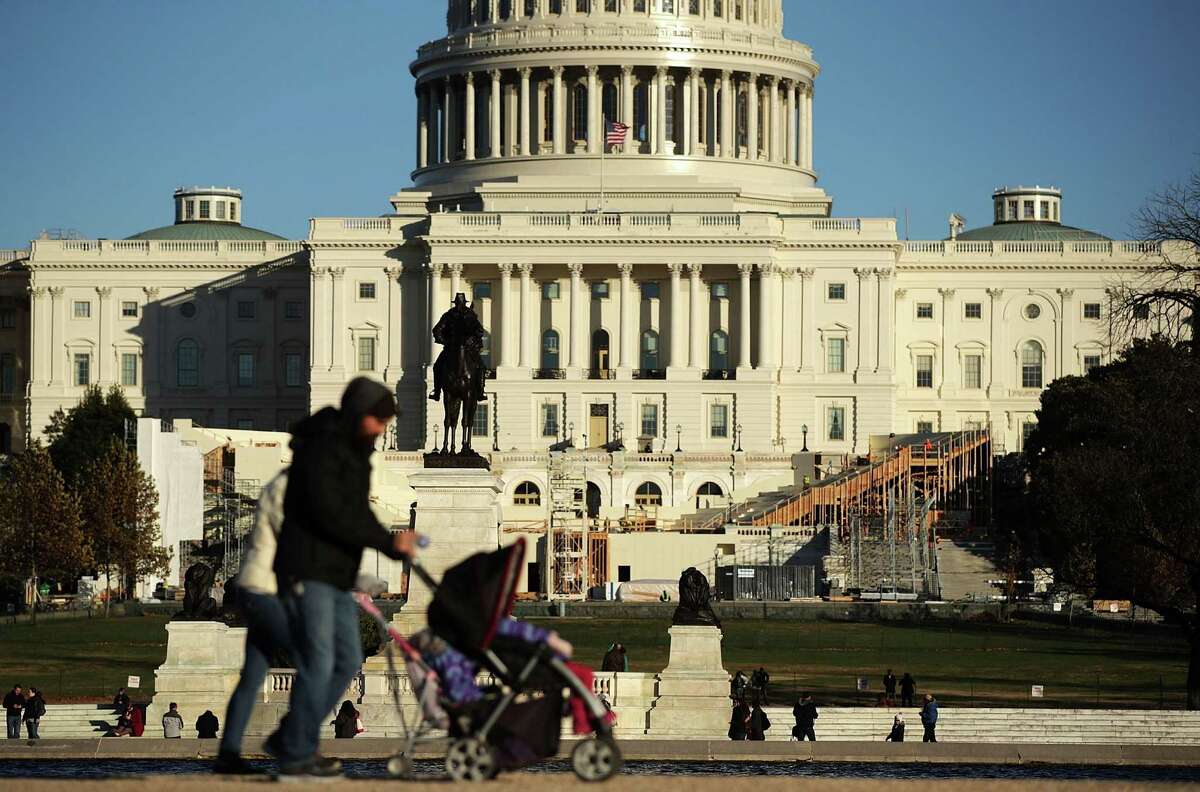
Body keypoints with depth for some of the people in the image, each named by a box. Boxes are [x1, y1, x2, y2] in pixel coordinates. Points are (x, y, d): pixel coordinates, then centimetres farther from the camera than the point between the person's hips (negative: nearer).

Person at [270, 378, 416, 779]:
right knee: (317, 662, -11)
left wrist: (393, 544, 4)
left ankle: (289, 739, 18)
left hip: (337, 578, 10)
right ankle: (297, 755, -6)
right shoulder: (320, 449, -13)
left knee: (347, 661, 10)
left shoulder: (355, 452, 17)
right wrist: (387, 541, -19)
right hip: (307, 572, -10)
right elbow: (330, 515, -22)